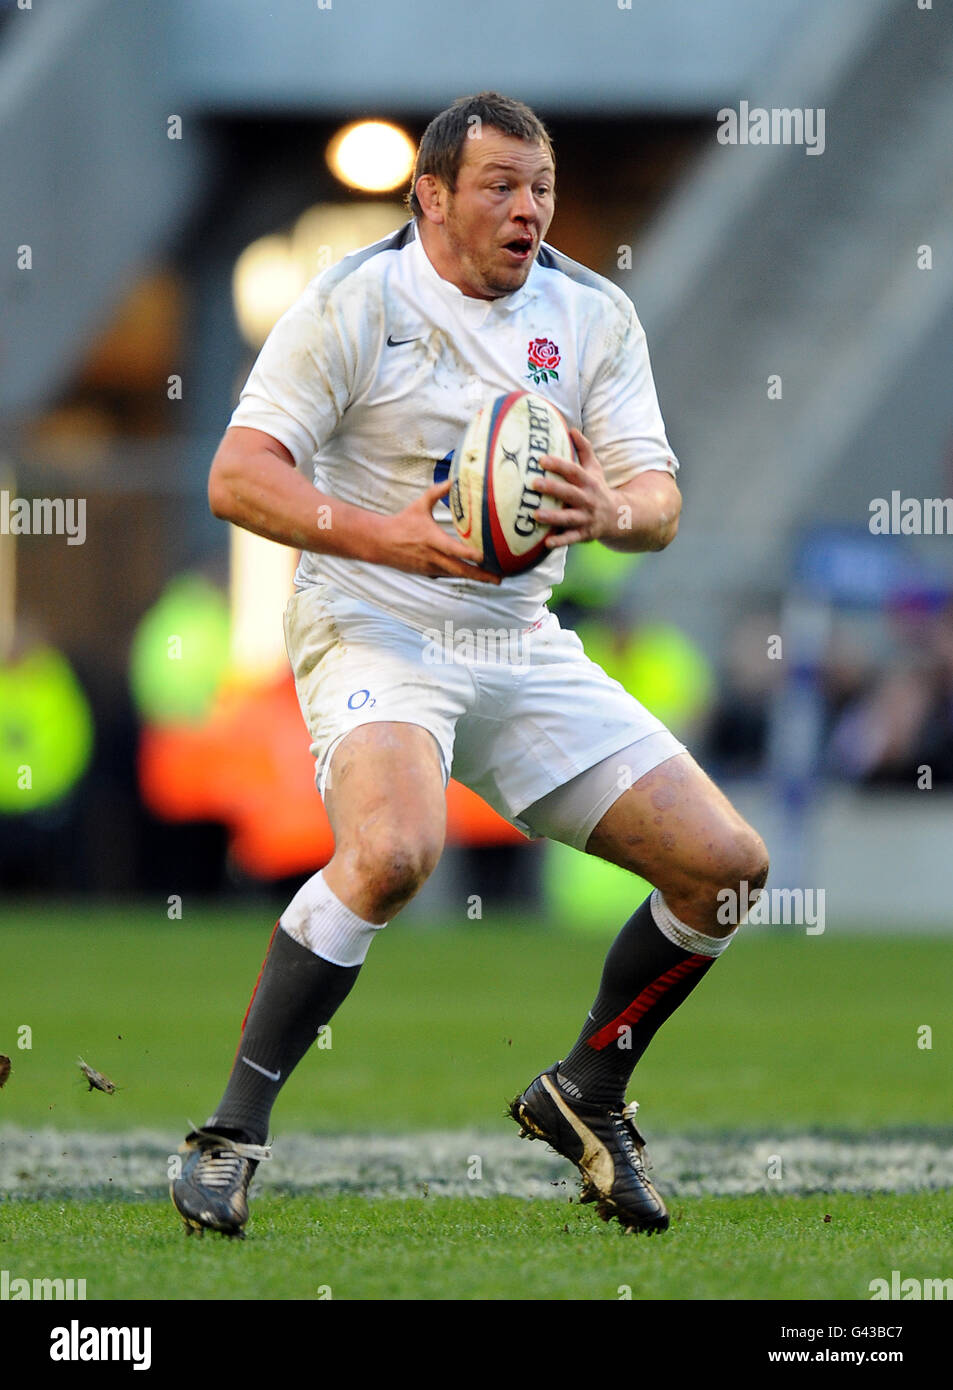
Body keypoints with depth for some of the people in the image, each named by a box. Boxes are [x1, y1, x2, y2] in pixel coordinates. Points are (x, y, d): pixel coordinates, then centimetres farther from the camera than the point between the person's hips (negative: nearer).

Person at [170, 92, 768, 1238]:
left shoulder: (594, 316, 5)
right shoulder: (354, 303, -9)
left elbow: (658, 502, 1)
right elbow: (238, 476, -13)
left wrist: (611, 511, -25)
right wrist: (383, 535, -28)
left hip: (521, 646, 6)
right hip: (373, 629, -6)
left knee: (726, 865, -1)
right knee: (394, 851, -35)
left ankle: (583, 1096, 21)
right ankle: (231, 1133, -24)